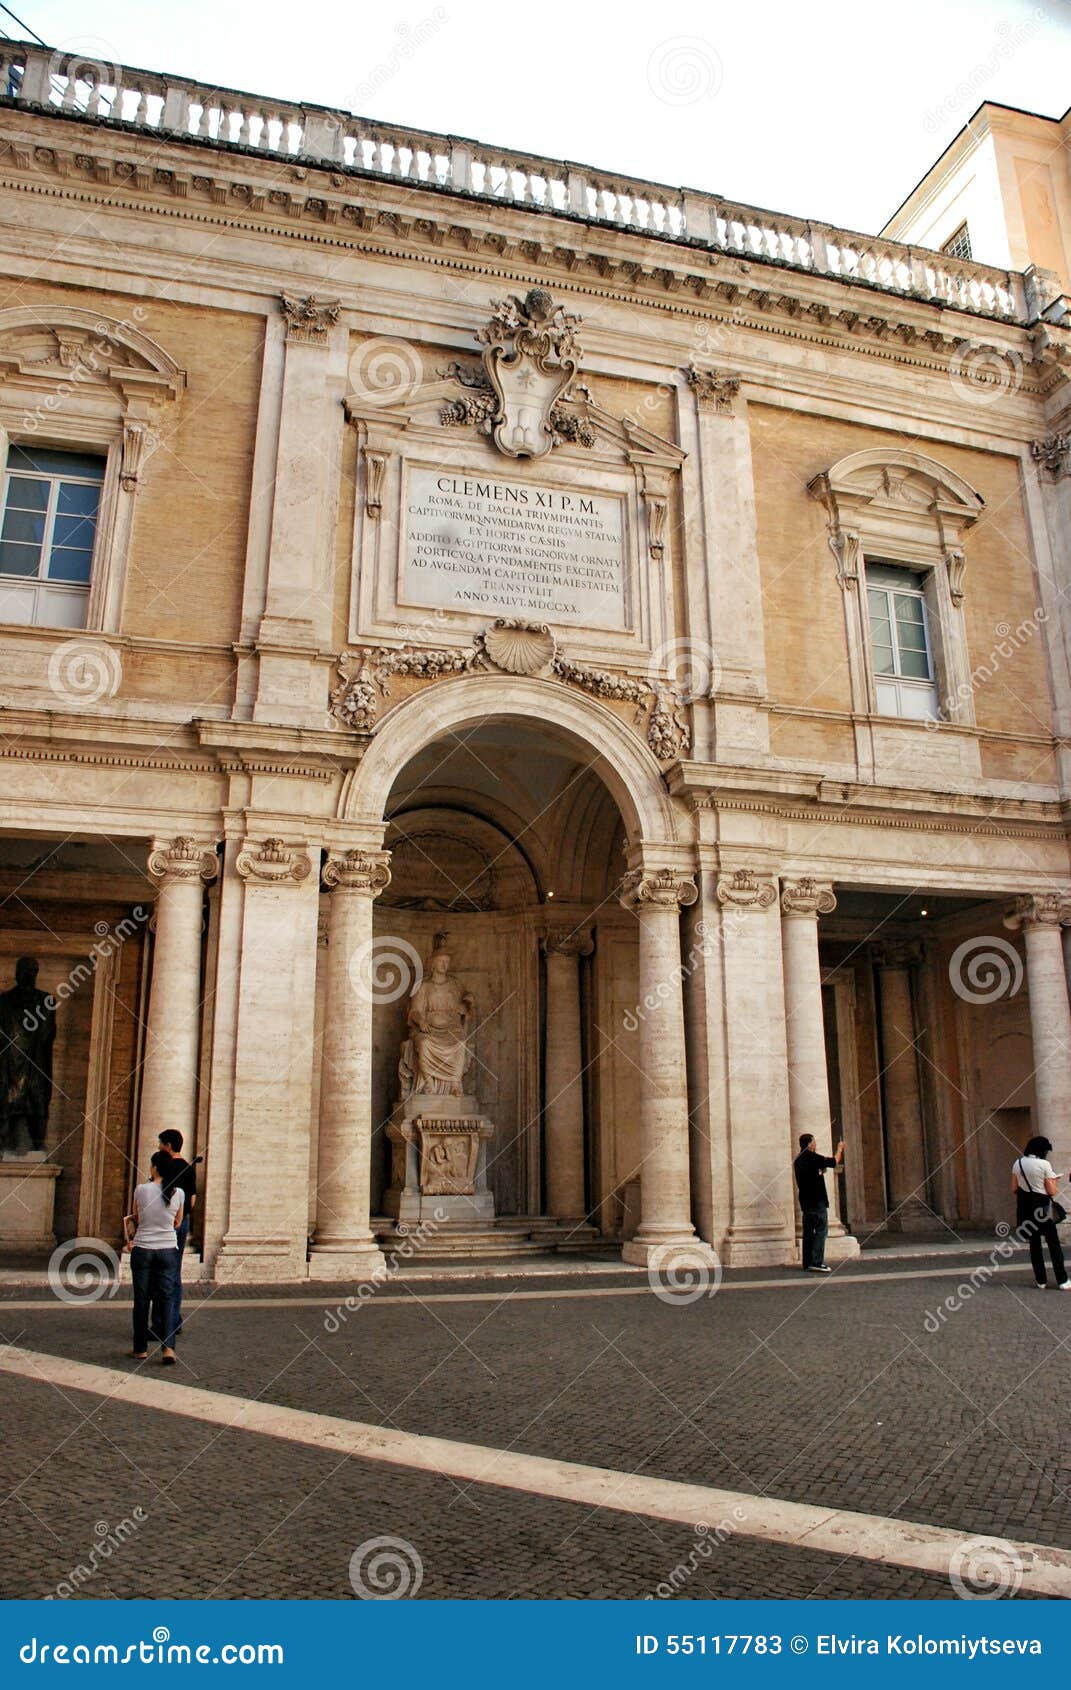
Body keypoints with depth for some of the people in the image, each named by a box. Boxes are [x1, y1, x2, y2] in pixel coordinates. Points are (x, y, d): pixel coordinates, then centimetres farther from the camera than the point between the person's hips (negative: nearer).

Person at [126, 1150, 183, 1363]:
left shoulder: (141, 1190, -9)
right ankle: (168, 1346, -8)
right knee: (167, 1298, 6)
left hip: (142, 1249, -1)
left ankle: (140, 1349, 19)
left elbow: (136, 1218, 7)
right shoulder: (178, 1193, -3)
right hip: (168, 1250, 1)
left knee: (142, 1300, 10)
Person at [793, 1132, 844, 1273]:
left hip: (805, 1202, 8)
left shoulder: (798, 1160, 12)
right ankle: (816, 1262, -13)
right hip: (817, 1201, -8)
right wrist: (840, 1149, 11)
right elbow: (834, 1162, -4)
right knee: (821, 1230, -7)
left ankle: (807, 1263, 9)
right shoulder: (812, 1157, -13)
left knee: (808, 1232, 9)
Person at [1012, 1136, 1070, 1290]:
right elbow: (1052, 1191, -10)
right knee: (1053, 1243, 5)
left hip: (1025, 1207, 4)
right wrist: (1054, 1181, 8)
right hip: (1042, 1206, -4)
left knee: (1034, 1243, 12)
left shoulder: (1017, 1163, 3)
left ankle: (1040, 1281, 13)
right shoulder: (1044, 1164, -12)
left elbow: (1014, 1188, 6)